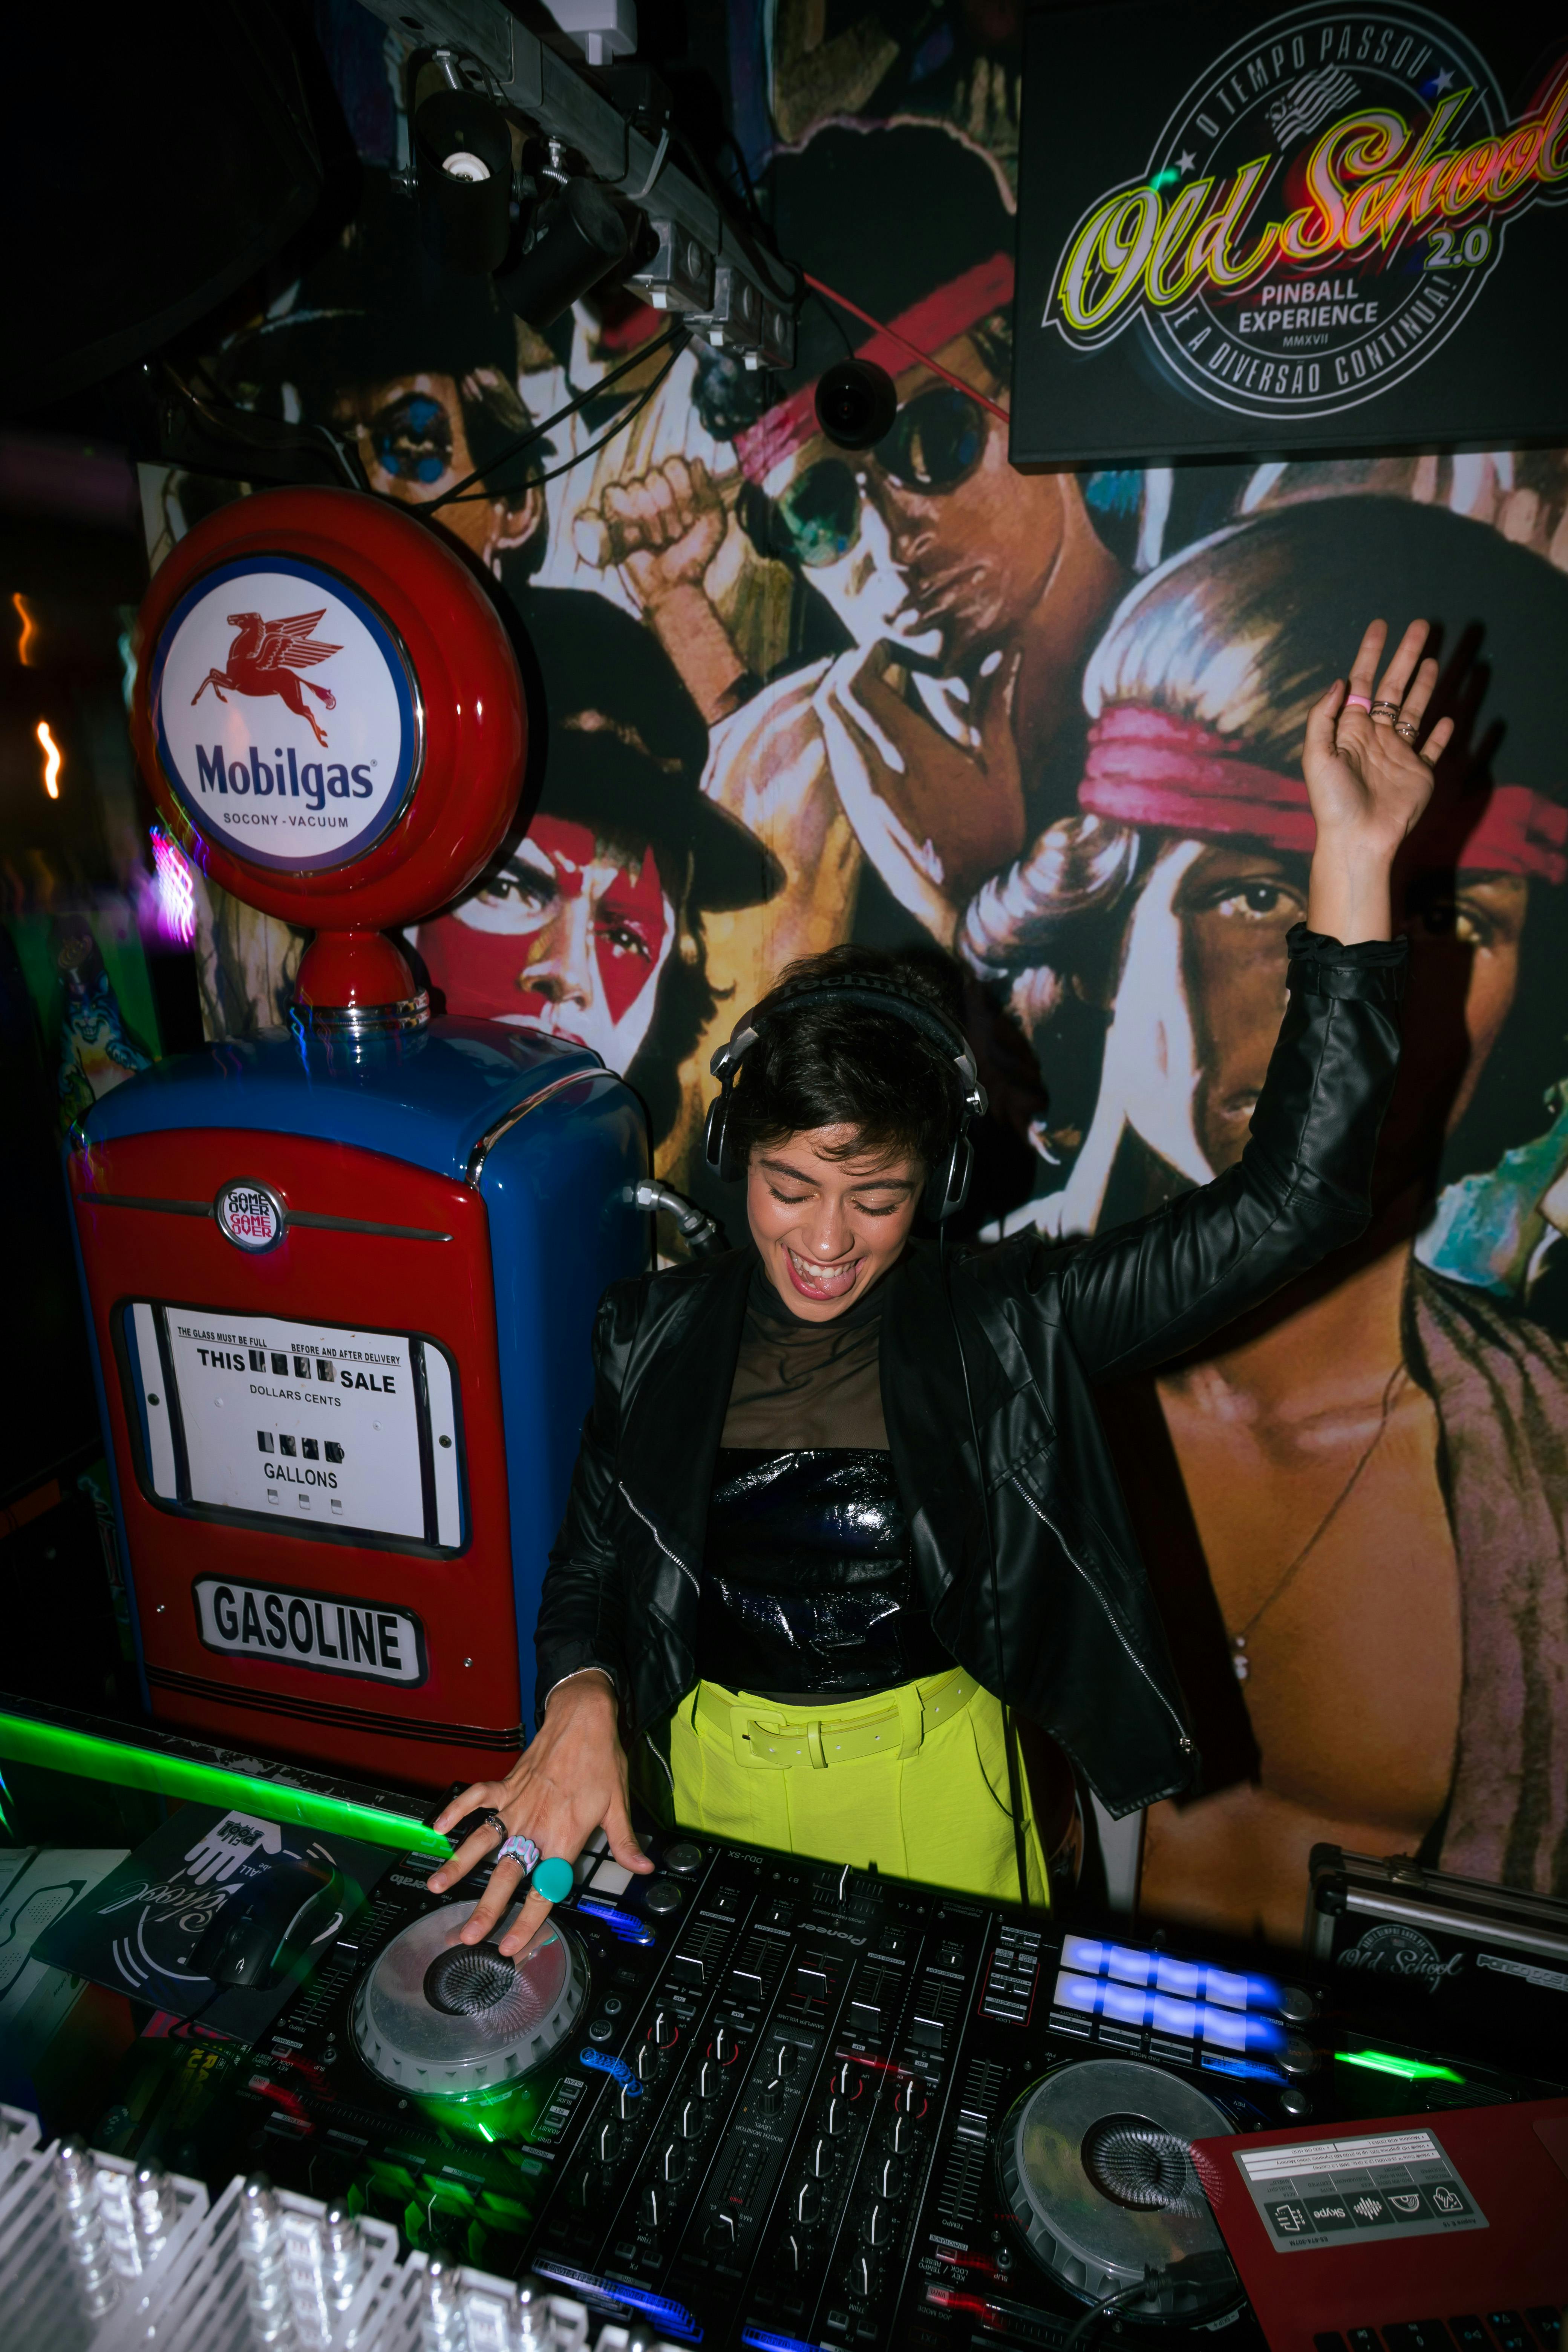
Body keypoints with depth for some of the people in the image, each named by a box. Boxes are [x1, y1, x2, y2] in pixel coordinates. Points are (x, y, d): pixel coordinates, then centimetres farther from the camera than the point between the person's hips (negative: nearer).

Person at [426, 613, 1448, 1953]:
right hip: (717, 1774, 2)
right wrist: (581, 1707, -25)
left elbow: (1284, 1205, -26)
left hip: (934, 1783, -1)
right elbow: (587, 1568, -1)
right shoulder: (656, 1334, -10)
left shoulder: (1000, 1334, -18)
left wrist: (1355, 863, -32)